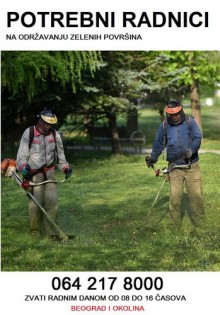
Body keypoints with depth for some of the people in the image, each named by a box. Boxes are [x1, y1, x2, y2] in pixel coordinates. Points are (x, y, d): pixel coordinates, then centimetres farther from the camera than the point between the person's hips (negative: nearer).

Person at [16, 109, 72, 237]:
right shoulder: (29, 133, -5)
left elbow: (60, 154, 19)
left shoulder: (55, 134, 7)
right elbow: (22, 154, -8)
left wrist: (65, 167, 6)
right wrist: (23, 166, -27)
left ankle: (48, 232, 3)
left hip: (49, 173, 4)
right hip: (34, 174, -4)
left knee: (52, 202, -6)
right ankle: (35, 232, 3)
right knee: (36, 204, -11)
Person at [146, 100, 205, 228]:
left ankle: (199, 223, 9)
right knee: (175, 196, -4)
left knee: (196, 195, -1)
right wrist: (153, 158, 1)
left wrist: (191, 150, -27)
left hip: (192, 165, -1)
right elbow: (159, 144, 12)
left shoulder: (190, 122, -3)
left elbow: (197, 138, -10)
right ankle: (175, 225, 7)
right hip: (174, 166, 1)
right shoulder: (164, 126, 3)